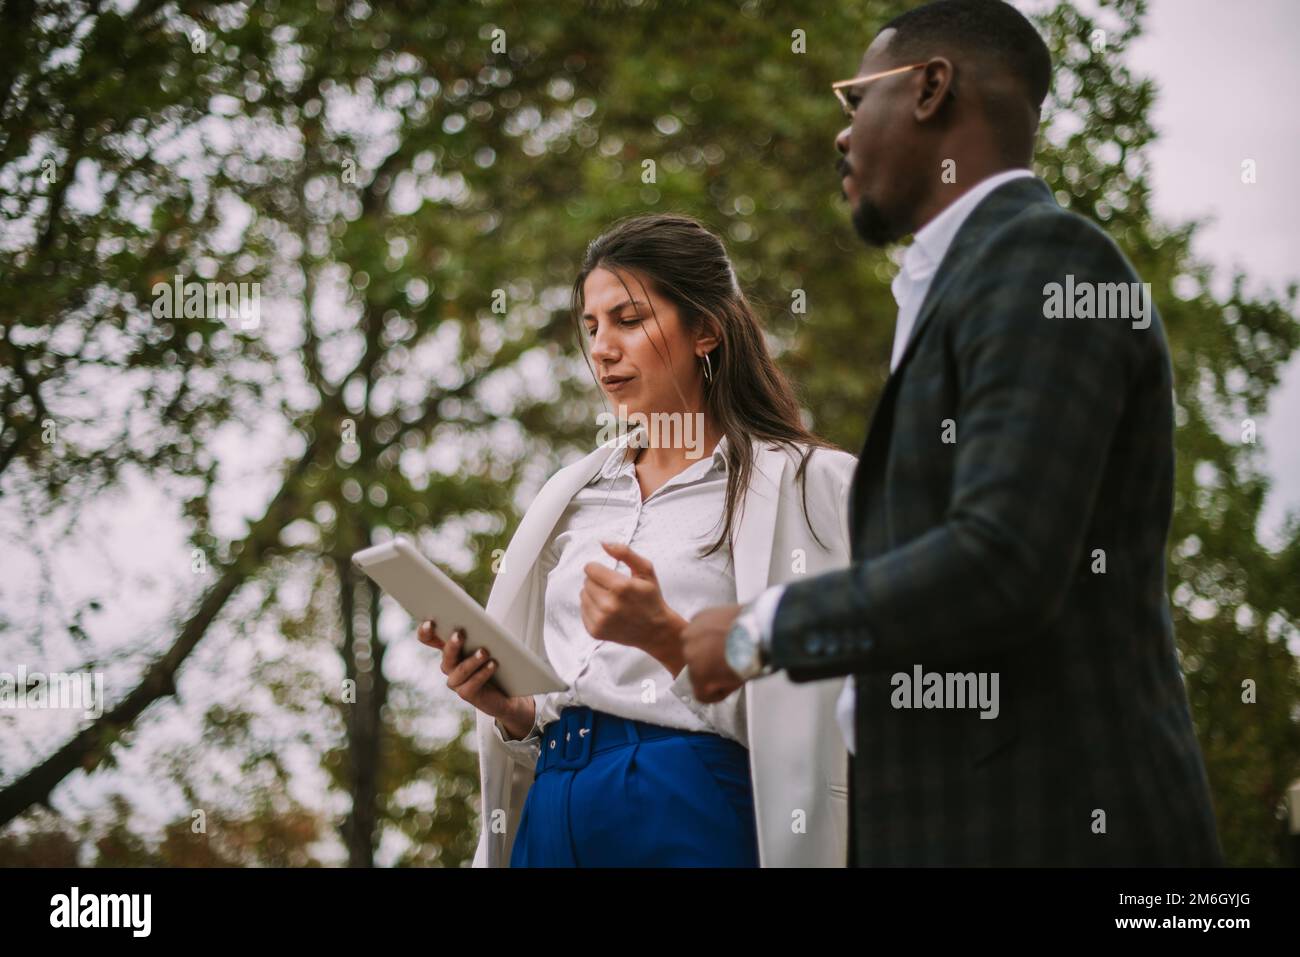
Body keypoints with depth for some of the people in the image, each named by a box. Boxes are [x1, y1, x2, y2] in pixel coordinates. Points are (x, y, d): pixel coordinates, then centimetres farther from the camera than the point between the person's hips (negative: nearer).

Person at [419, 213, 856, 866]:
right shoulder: (574, 494, 15)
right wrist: (510, 710, -2)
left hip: (696, 812, -5)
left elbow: (796, 710, -10)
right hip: (555, 813, 5)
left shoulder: (800, 483, -1)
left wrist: (665, 636, -22)